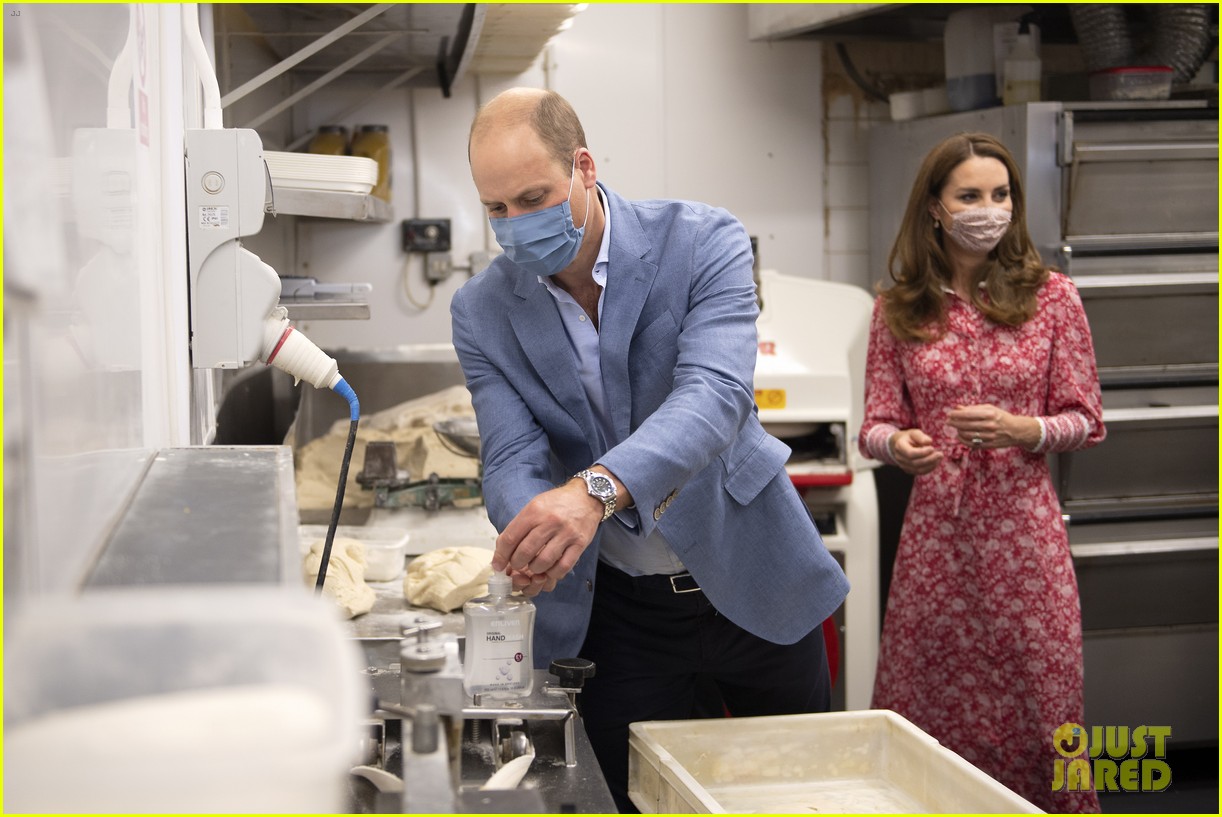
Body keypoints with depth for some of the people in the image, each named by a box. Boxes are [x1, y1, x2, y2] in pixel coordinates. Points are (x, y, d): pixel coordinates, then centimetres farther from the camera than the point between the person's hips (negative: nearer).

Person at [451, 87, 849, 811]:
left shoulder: (702, 242, -16)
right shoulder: (484, 312, -6)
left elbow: (715, 393, -31)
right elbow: (512, 458, -12)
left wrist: (596, 489, -49)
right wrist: (533, 525, -38)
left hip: (752, 584, -1)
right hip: (619, 610, 1)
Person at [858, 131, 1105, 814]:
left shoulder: (1051, 296, 1)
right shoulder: (899, 309, 6)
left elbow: (1087, 420, 4)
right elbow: (878, 423, 7)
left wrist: (1020, 430, -16)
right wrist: (897, 443, -16)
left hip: (1022, 527, -1)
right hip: (933, 532, 1)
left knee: (1036, 706, 2)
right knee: (924, 716, 4)